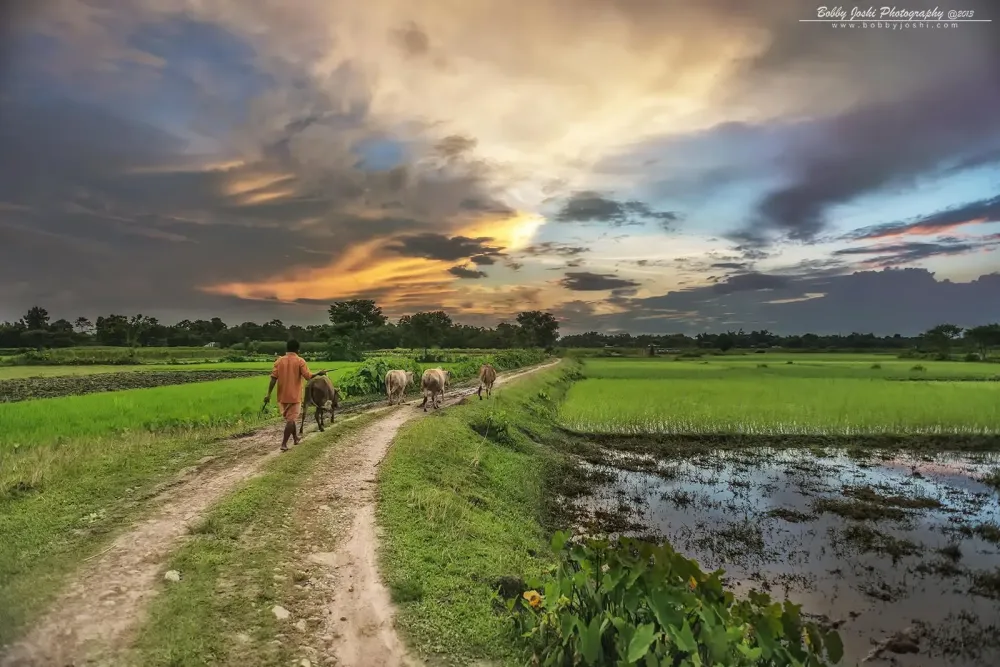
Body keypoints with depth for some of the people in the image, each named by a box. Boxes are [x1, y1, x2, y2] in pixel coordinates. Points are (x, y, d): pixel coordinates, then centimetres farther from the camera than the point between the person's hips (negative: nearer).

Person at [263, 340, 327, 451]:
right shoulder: (300, 361, -8)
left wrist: (268, 394, -5)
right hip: (294, 395, -4)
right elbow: (308, 376, -12)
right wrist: (319, 373, 5)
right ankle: (284, 443, -8)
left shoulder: (279, 360, 1)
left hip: (282, 396, 4)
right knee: (291, 419, 0)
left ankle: (295, 438, 34)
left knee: (289, 417, 20)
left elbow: (273, 378, -5)